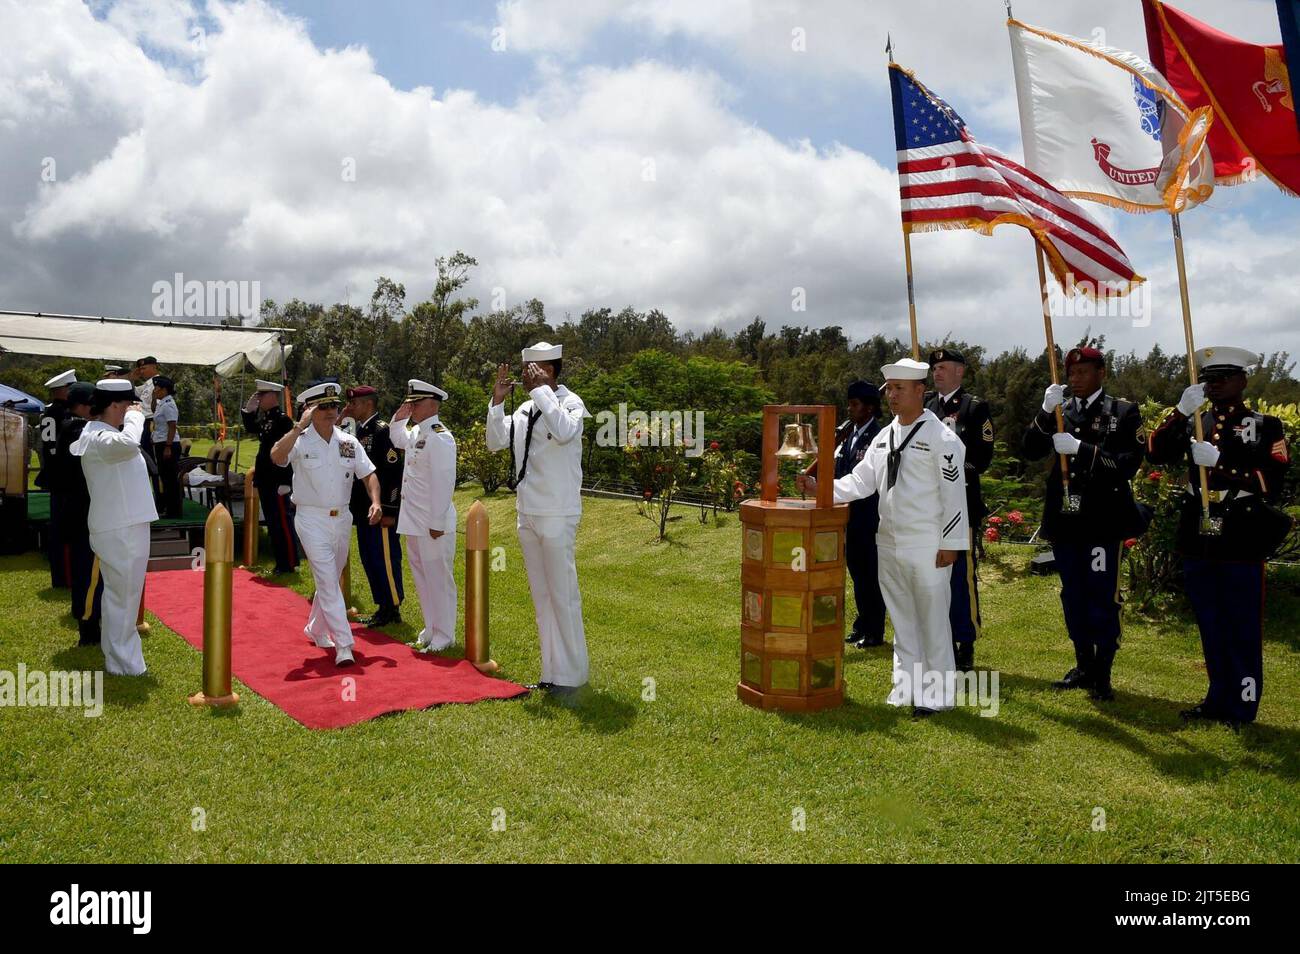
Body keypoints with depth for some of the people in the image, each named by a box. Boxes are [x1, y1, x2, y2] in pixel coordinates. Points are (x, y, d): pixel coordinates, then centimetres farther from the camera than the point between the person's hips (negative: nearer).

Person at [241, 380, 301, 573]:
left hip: (278, 481, -9)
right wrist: (249, 409, 9)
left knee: (283, 521, -2)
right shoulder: (264, 418, 11)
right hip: (266, 480, 9)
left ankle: (290, 564, 7)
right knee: (272, 521, 13)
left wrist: (285, 483, -19)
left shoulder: (283, 420, -14)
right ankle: (281, 562, 21)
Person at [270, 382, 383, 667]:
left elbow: (368, 474, 7)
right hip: (312, 519, -5)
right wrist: (300, 426, -26)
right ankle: (343, 646, -13)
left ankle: (316, 628, 39)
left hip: (342, 518, 5)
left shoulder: (349, 442, 5)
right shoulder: (301, 441, -8)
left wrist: (375, 502, -10)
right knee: (328, 580, -11)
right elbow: (277, 456, -28)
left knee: (331, 579, 17)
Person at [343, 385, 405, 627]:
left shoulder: (383, 430, -14)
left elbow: (394, 472, -18)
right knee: (369, 559, 14)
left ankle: (393, 610, 8)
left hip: (380, 511, -9)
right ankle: (383, 608, 23)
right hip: (363, 510, 9)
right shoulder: (358, 431, 14)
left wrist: (389, 510, -18)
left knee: (385, 559, -2)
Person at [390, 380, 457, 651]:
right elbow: (398, 440, 34)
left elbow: (443, 483, -21)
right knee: (422, 578, 18)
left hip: (433, 524, -9)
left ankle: (444, 635, 12)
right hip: (413, 521, 9)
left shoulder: (440, 437, -17)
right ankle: (431, 629, 31)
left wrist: (437, 524, -20)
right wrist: (400, 418, 15)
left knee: (438, 578, 1)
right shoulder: (416, 432, 10)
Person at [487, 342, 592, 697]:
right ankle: (552, 672, 25)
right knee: (541, 597, 14)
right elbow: (496, 442, 11)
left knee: (563, 596, 0)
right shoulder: (526, 408, 9)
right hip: (527, 514, 8)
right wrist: (497, 401, 0)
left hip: (557, 516, -7)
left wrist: (541, 390, -24)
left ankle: (571, 675, 12)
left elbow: (564, 432, -31)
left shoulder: (570, 403, -10)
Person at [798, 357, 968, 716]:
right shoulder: (884, 437, 10)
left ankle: (937, 692, 14)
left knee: (932, 619, 1)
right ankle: (906, 686, 27)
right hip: (889, 543, 7)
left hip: (927, 547, -7)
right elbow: (860, 481, 9)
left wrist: (950, 543, -13)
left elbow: (954, 494, -11)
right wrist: (821, 488, -5)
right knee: (901, 619, 15)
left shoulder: (942, 438, -10)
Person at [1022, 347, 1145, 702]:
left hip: (1103, 522, -4)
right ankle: (1084, 666, 26)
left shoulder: (1124, 413, -2)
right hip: (1065, 521, 4)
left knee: (1102, 599, 1)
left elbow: (1128, 464, -12)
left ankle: (1102, 675, 13)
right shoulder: (1059, 409, 9)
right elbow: (1031, 451, -2)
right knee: (1073, 596, 13)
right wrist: (1046, 412, -15)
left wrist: (1080, 448, -21)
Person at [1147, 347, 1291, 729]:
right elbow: (1157, 453, -6)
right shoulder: (1192, 423, 10)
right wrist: (1180, 410, -16)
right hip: (1198, 543, 4)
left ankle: (1242, 710, 14)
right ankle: (1218, 700, 25)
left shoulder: (1266, 426, 0)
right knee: (1211, 629, 13)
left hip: (1241, 546, -4)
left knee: (1242, 631, 4)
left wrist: (1220, 463, -21)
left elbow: (1271, 482, -11)